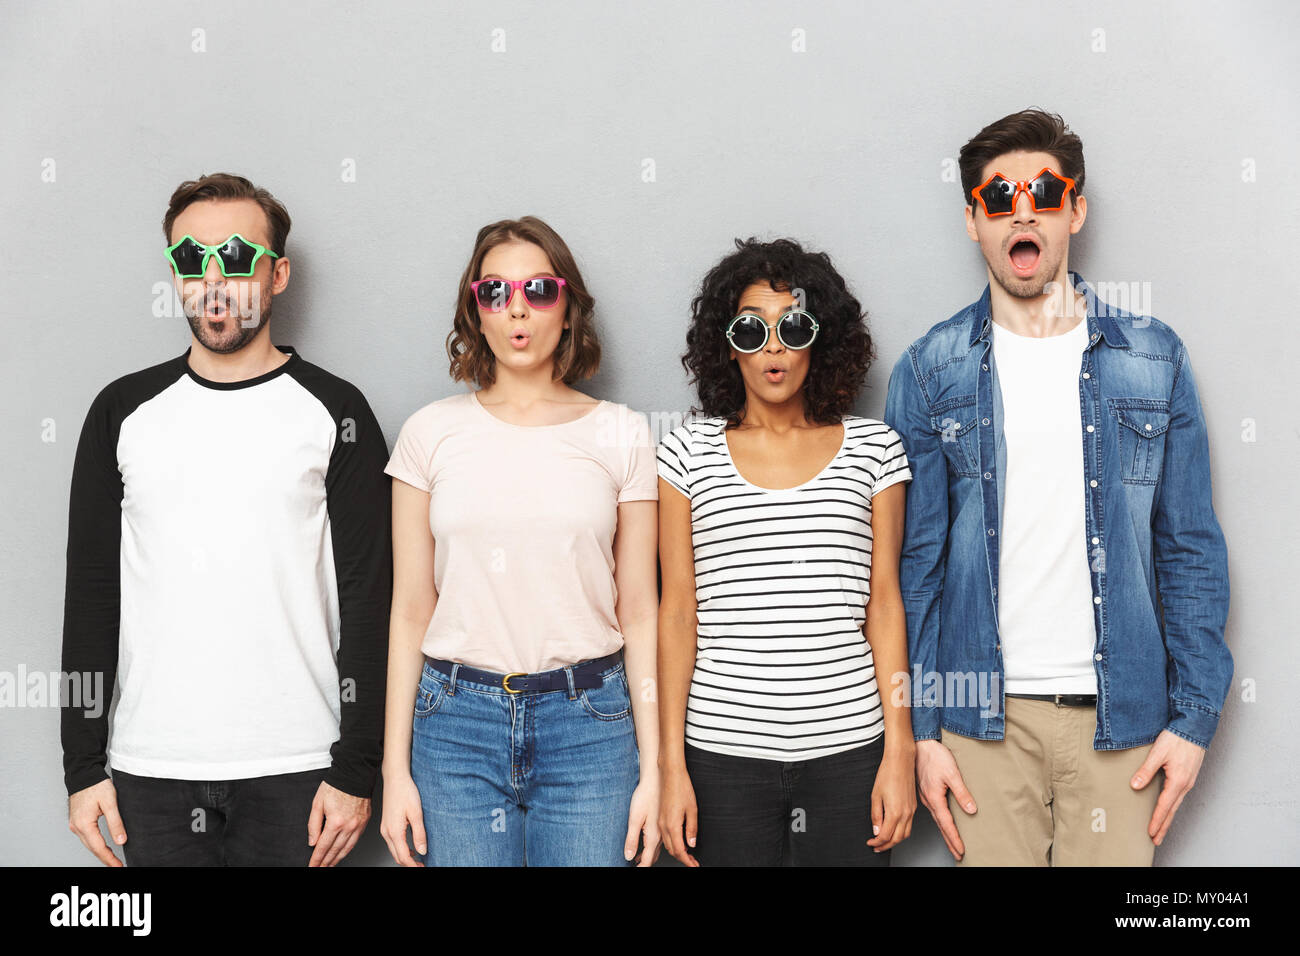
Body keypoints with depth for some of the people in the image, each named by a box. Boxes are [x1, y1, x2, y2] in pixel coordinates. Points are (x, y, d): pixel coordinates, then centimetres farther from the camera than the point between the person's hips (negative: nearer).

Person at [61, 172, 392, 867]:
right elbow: (90, 593, 7)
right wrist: (83, 766, 3)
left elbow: (367, 598, -3)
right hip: (151, 769, 2)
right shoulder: (125, 411, 6)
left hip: (294, 770, -2)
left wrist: (356, 769, -7)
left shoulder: (333, 412, -1)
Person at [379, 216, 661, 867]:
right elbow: (411, 610, 4)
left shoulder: (620, 435, 3)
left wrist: (652, 768, -1)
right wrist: (396, 768, 2)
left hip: (587, 722, 0)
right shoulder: (431, 433, 4)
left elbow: (638, 611, 3)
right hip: (457, 721, 0)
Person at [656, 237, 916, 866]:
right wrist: (671, 766, -2)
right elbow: (677, 612, 1)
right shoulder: (689, 451, 2)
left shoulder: (873, 448, 4)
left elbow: (884, 605, 4)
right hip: (723, 746, 0)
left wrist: (899, 752, 0)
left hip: (848, 744, 1)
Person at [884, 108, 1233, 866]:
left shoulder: (1153, 358, 3)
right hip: (983, 713, 0)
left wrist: (1195, 715, -1)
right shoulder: (930, 371, 0)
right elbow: (913, 561, 1)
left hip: (1120, 711, 1)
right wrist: (920, 727, -3)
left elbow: (1191, 550, 4)